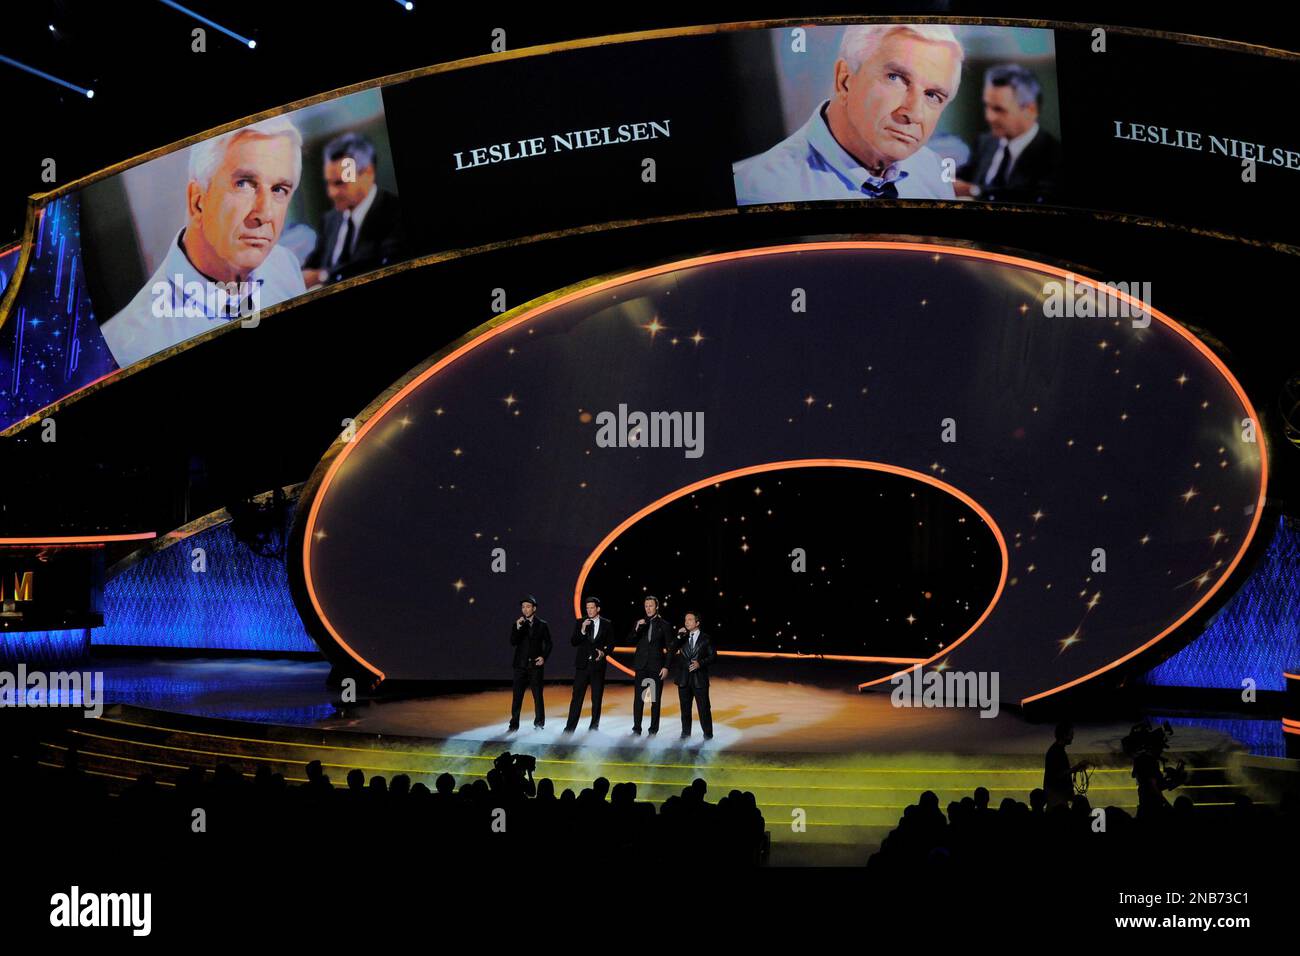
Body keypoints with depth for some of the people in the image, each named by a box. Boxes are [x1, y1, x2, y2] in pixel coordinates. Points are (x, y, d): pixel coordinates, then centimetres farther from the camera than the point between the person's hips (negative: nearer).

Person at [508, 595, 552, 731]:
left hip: (536, 665, 0)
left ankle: (539, 722, 11)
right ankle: (514, 724, 1)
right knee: (517, 696, -2)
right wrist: (518, 628, -18)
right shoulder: (517, 624, 6)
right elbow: (513, 643, -6)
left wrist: (544, 657, -5)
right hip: (521, 665, 0)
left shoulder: (542, 625, 5)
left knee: (538, 695, 1)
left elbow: (548, 643, 10)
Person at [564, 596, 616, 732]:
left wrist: (604, 652, -11)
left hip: (598, 664, 0)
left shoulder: (607, 624, 5)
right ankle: (570, 728, -4)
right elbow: (573, 642, -1)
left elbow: (611, 643, 8)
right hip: (582, 664, 0)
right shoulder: (580, 623, 6)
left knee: (597, 698, 5)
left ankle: (594, 726, 15)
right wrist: (582, 631, -16)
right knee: (577, 696, -4)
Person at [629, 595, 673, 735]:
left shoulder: (665, 625, 2)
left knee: (655, 700, 1)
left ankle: (653, 729, 5)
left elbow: (669, 648, 0)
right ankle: (637, 729, 3)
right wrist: (637, 629, -14)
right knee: (638, 698, -1)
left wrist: (666, 667, -8)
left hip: (657, 666, -2)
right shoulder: (639, 623, 10)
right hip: (641, 666, 2)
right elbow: (632, 642, 2)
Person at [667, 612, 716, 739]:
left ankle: (708, 734, 7)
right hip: (684, 678, 3)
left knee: (704, 708, -2)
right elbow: (671, 651, -4)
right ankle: (685, 733, 20)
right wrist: (679, 637, -14)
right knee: (685, 708, 10)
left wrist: (700, 663, -14)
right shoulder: (682, 637, 8)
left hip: (700, 678, -3)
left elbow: (713, 656, 0)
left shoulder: (705, 638, 1)